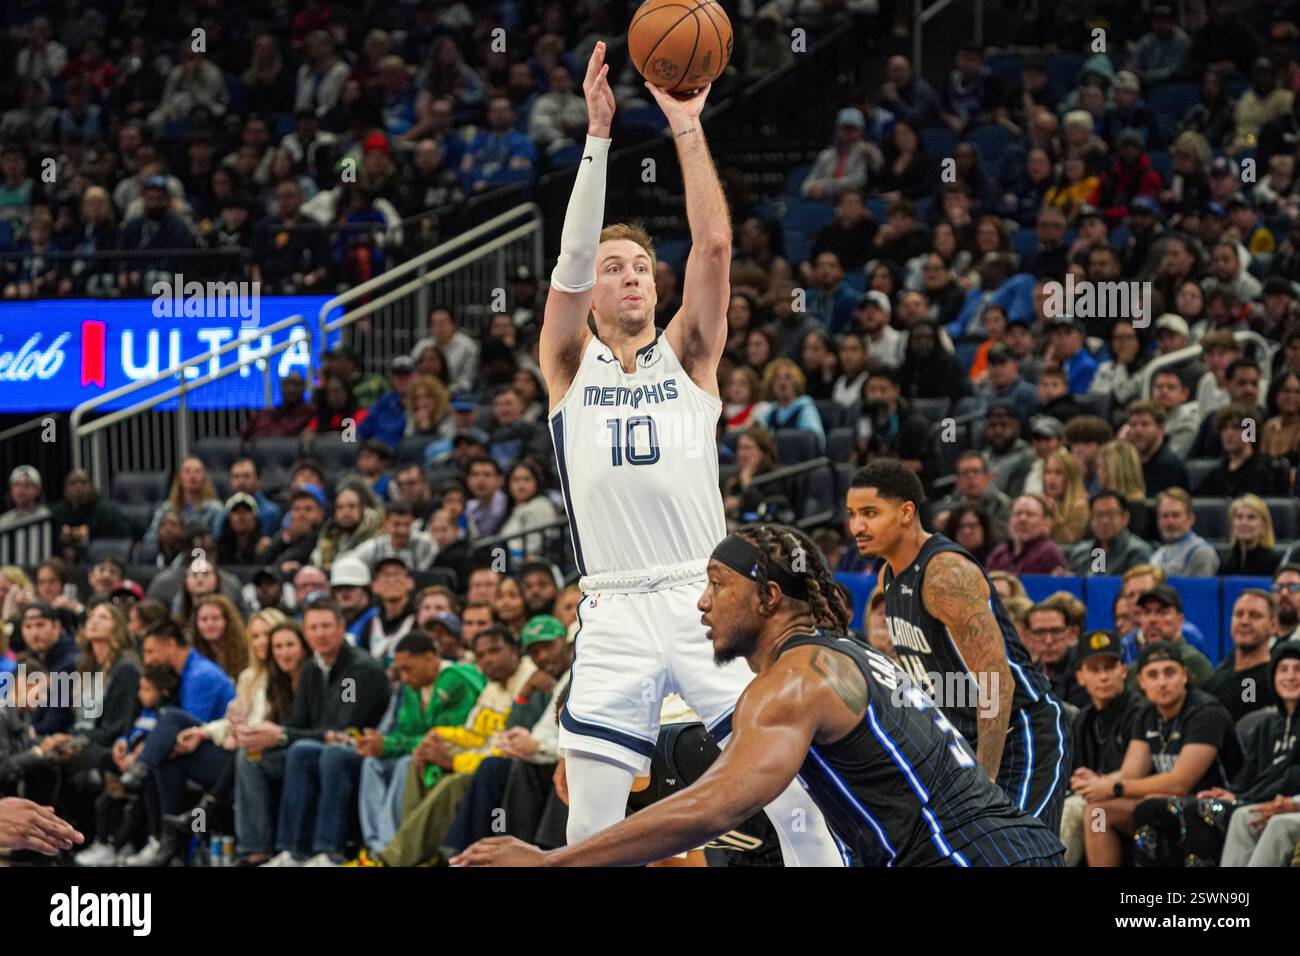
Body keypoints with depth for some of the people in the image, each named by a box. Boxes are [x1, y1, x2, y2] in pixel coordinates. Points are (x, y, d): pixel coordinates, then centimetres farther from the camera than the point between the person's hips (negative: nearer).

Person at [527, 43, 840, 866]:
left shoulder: (687, 356, 12)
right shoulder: (570, 366, 11)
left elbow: (715, 245, -1)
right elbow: (570, 262, -5)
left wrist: (687, 128, -9)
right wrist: (599, 135, -14)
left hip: (708, 602, 0)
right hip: (616, 616, 0)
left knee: (796, 798, -7)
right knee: (591, 835, -1)